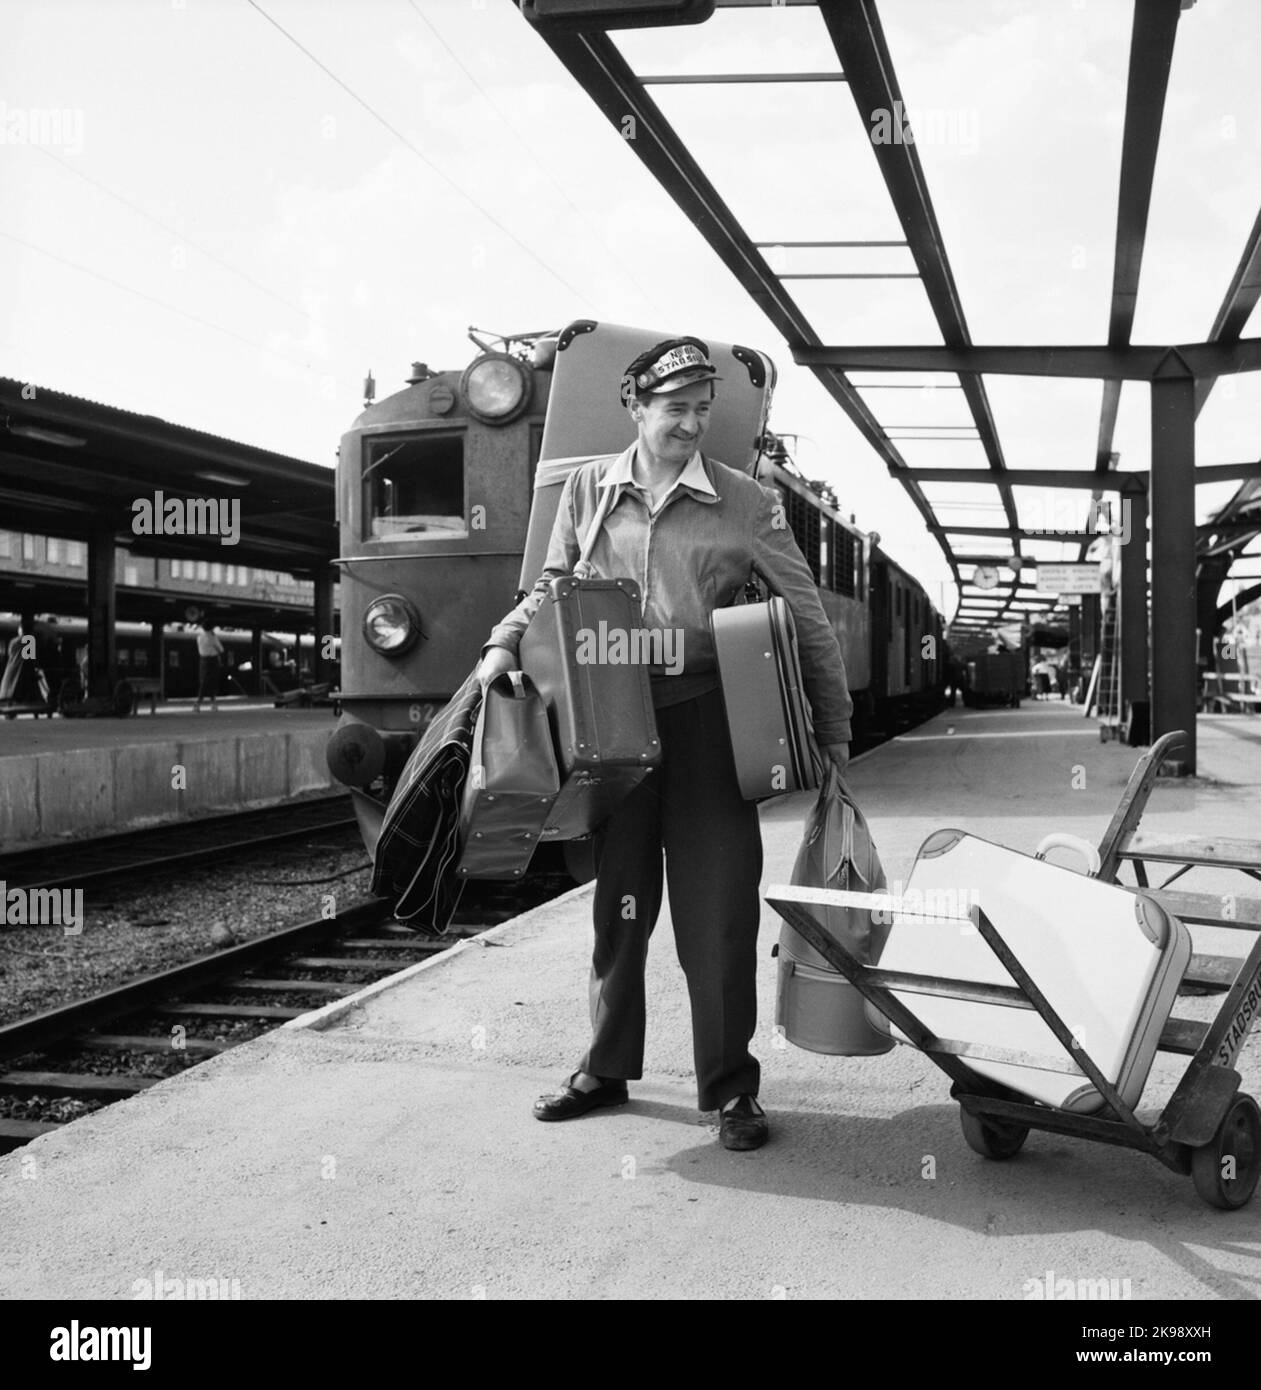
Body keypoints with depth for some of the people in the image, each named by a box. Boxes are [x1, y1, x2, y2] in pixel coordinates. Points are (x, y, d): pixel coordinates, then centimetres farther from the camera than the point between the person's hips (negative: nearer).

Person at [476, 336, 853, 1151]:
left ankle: (731, 1087, 16)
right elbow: (554, 586, 15)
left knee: (718, 909, 1)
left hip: (706, 721, -2)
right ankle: (607, 1069, 29)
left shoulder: (747, 505, -3)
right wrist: (507, 641, -2)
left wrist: (833, 731, 2)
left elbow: (808, 619, 2)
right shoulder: (588, 489, 4)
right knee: (618, 904, 13)